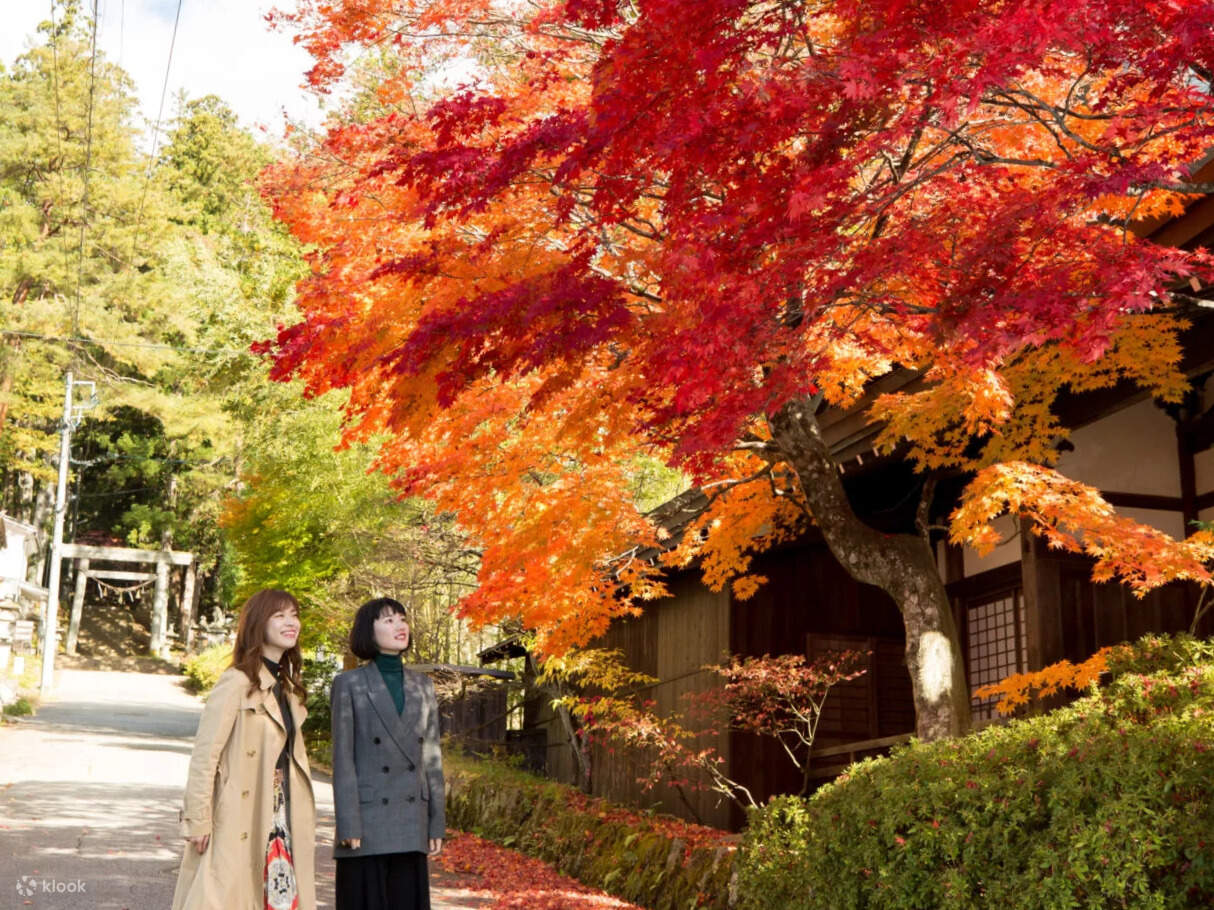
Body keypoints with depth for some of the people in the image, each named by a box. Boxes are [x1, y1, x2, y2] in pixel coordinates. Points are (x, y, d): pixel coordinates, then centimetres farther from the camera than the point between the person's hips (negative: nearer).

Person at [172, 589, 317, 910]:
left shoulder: (287, 687, 13)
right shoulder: (237, 683, -12)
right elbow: (205, 754, -13)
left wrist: (300, 821, 15)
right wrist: (198, 821, -14)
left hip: (280, 821, 7)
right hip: (239, 822, -7)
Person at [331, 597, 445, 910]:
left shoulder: (422, 685, 11)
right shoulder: (349, 684, -1)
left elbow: (432, 757, 11)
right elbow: (342, 760, -5)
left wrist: (437, 822, 7)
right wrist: (348, 827, -11)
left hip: (411, 826, 4)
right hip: (368, 823, -4)